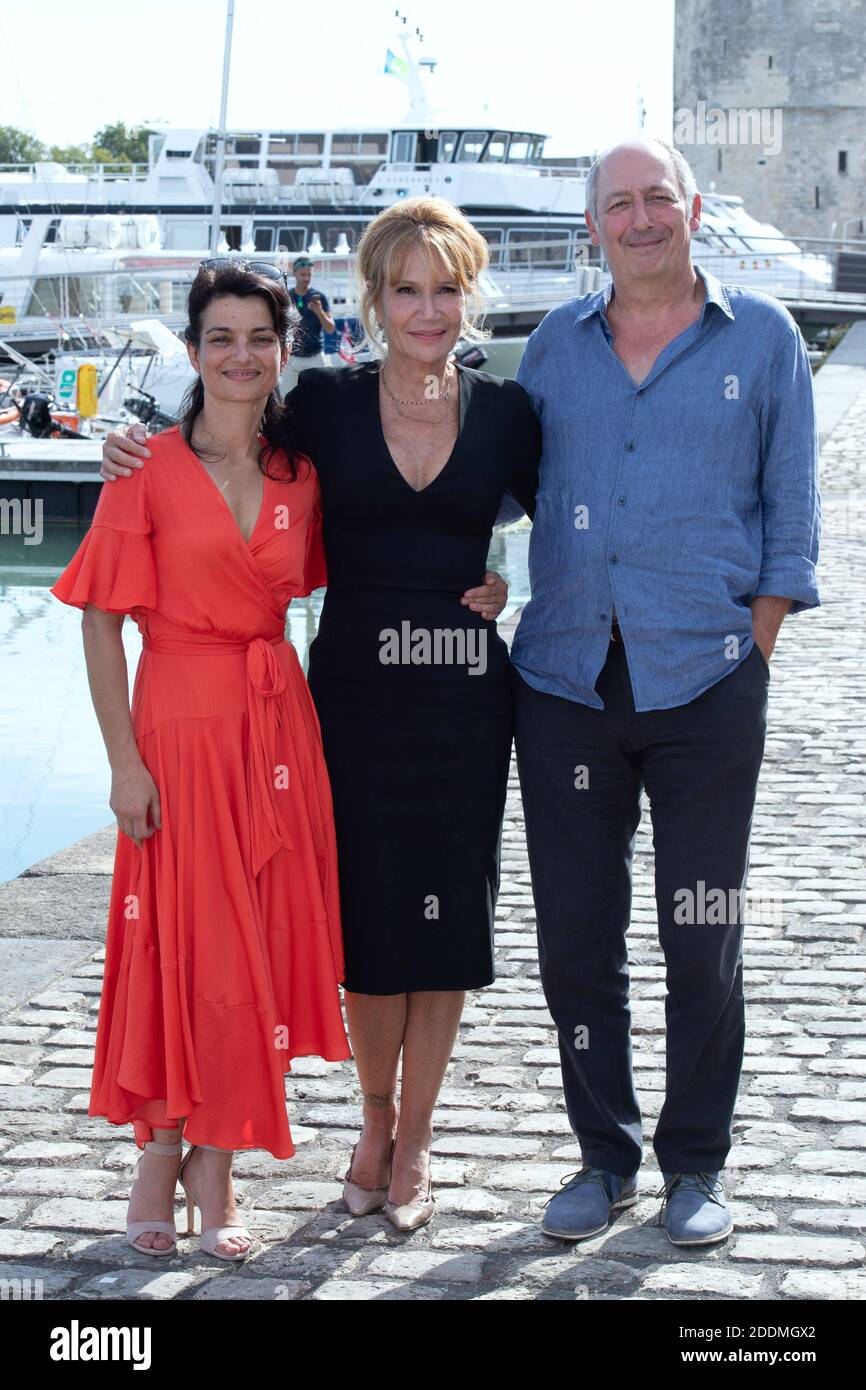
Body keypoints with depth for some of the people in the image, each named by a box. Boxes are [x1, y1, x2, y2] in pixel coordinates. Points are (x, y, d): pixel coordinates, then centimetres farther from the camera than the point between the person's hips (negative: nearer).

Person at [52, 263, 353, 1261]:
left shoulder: (300, 474, 7)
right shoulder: (149, 469, -6)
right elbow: (101, 622, -6)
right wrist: (124, 759, -11)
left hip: (280, 727, 4)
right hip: (181, 725, -4)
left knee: (263, 943, 6)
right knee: (186, 947, 0)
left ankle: (212, 1161, 19)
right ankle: (161, 1156, 18)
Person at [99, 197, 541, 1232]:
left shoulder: (503, 411, 1)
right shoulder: (326, 404, -1)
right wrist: (140, 458, -5)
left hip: (464, 695, 1)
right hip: (353, 688, 0)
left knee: (445, 914, 5)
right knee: (367, 911, 6)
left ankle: (412, 1144, 20)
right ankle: (375, 1120, 29)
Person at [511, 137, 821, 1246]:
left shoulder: (761, 337, 4)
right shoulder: (556, 344, 11)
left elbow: (789, 512, 4)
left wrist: (748, 654, -3)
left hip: (704, 686, -2)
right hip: (565, 684, 3)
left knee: (702, 945, 4)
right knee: (574, 940, 7)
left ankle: (695, 1163, 20)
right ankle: (605, 1154, 22)